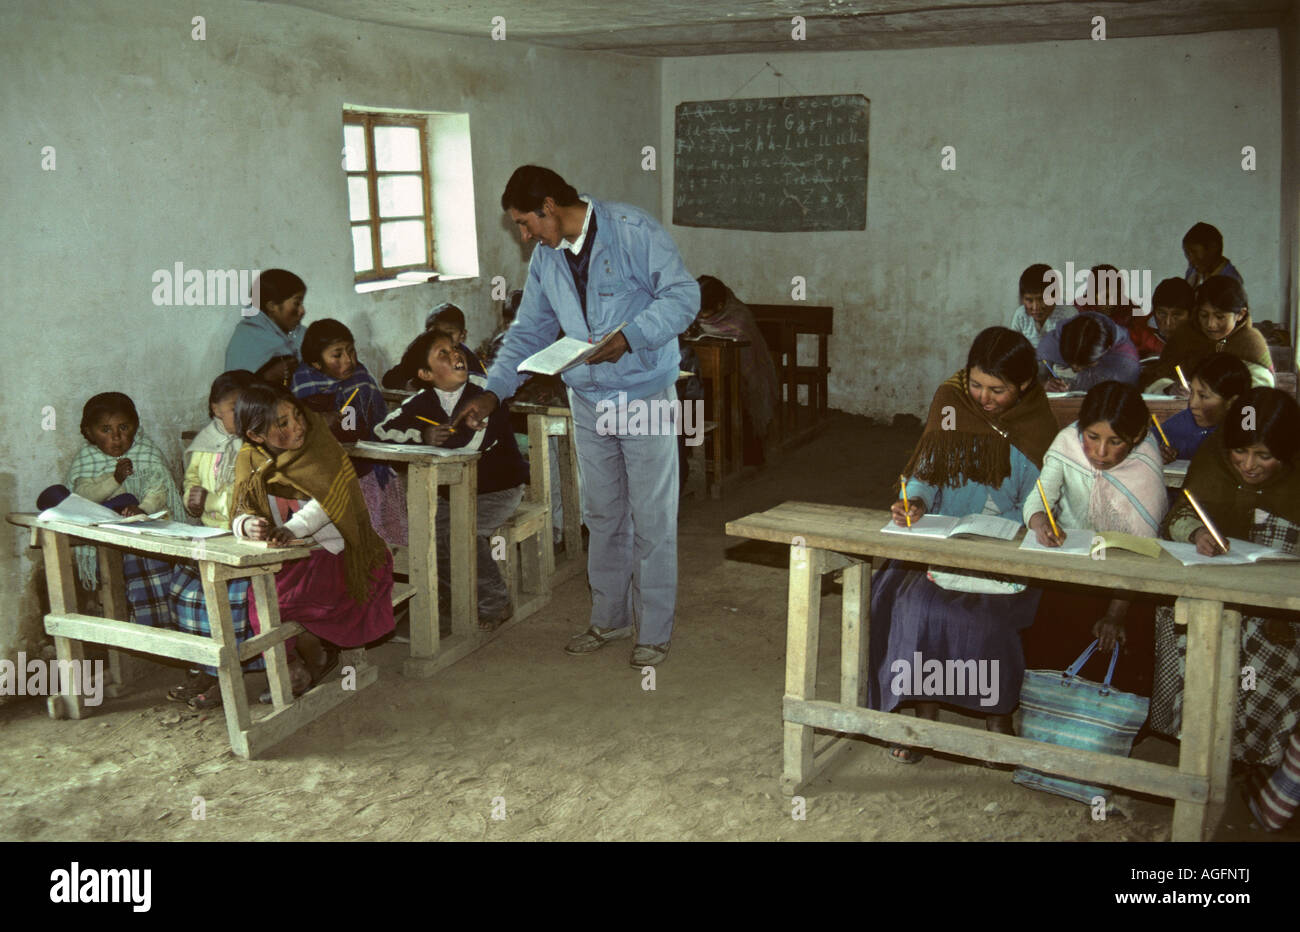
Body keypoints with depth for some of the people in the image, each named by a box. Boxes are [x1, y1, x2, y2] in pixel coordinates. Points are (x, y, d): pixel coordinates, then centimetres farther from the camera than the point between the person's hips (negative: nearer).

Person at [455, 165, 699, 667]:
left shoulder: (632, 230, -12)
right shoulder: (546, 258, 8)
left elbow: (683, 294, -15)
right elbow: (528, 332, 15)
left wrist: (629, 336, -27)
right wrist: (493, 391, 7)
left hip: (645, 395, -6)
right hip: (588, 400, 6)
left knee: (652, 518, 1)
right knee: (602, 516, 13)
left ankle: (654, 629, 12)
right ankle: (610, 616, 28)